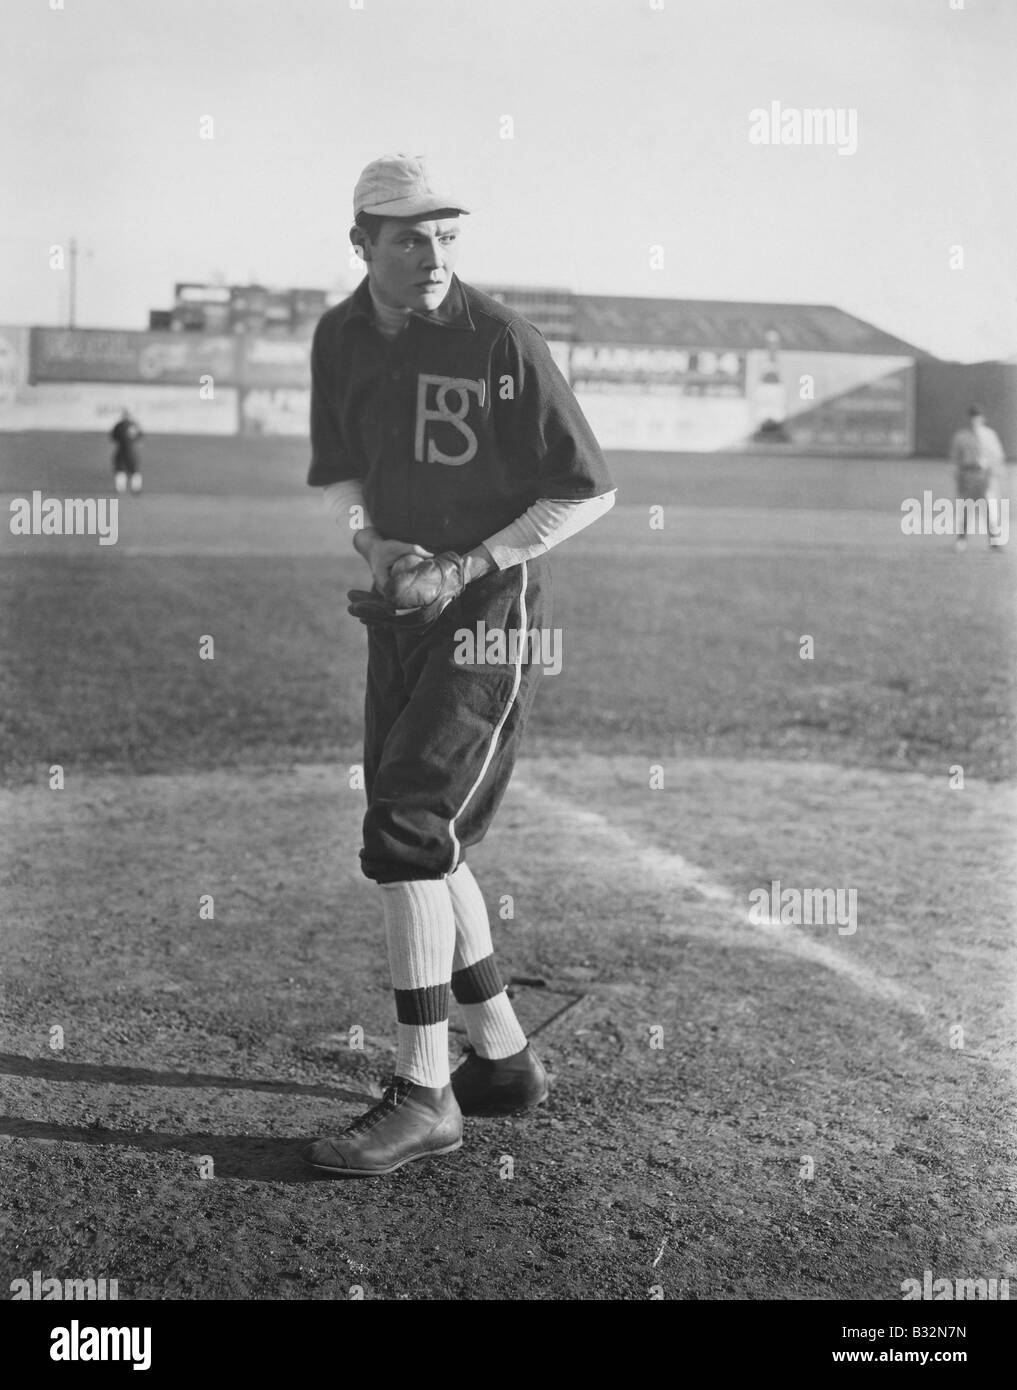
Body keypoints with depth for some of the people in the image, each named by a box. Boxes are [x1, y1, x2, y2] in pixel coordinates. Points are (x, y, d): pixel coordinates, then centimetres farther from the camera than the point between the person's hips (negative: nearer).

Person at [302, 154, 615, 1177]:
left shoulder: (500, 341, -12)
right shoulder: (340, 338, 7)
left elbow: (590, 490, -10)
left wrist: (466, 567, -15)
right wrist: (372, 543, -2)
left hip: (493, 608, -7)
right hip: (400, 613, 7)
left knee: (406, 829, -14)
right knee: (423, 842, 11)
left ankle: (422, 1095, -6)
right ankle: (503, 1057, 26)